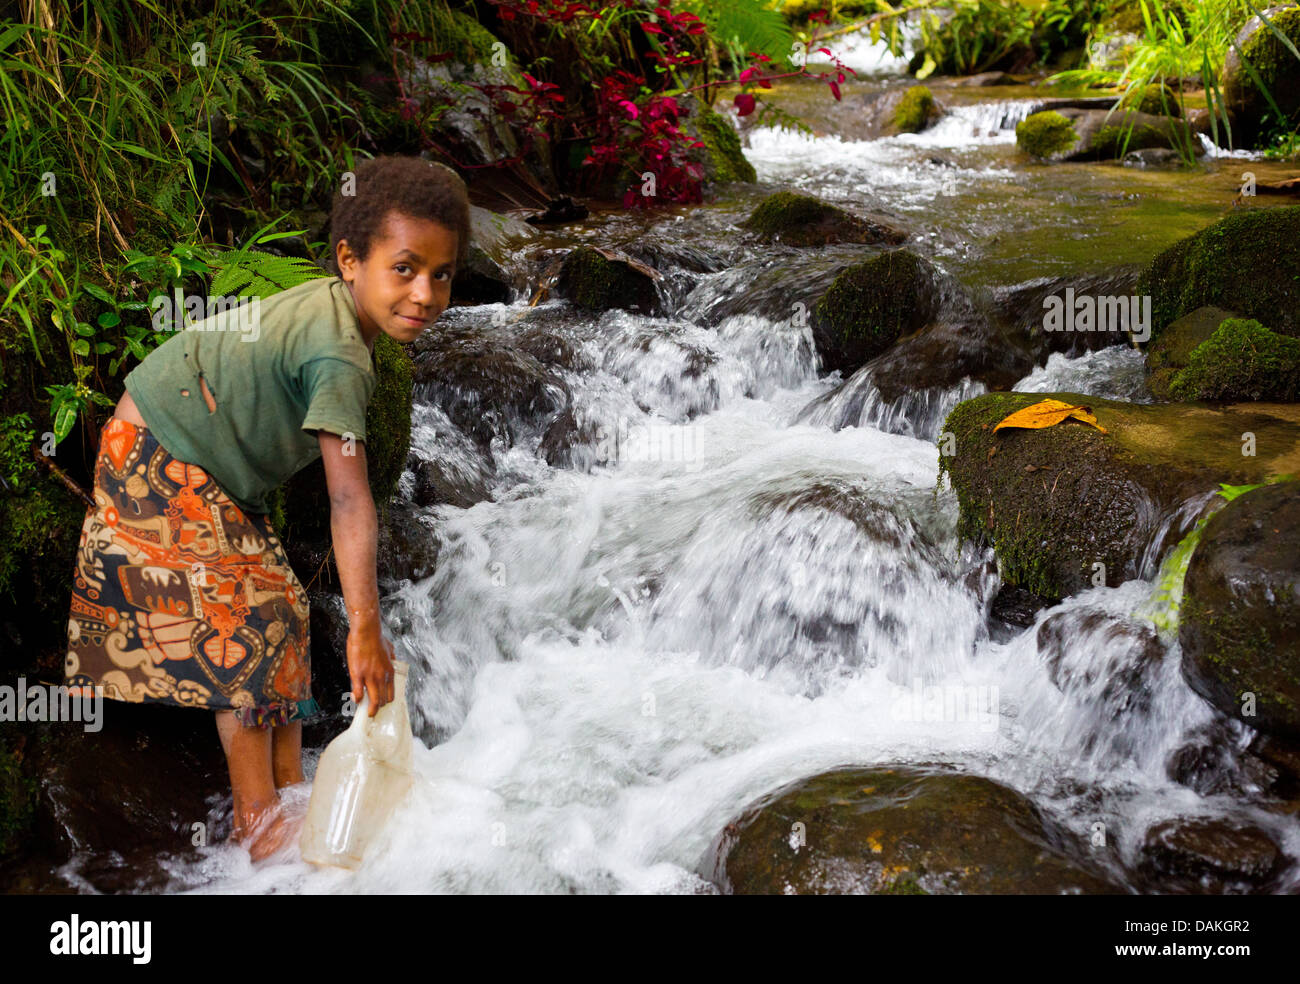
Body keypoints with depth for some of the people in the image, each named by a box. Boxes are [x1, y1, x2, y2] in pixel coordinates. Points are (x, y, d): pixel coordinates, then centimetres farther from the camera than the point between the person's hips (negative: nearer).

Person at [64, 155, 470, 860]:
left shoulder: (330, 303, -1)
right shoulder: (339, 358, -31)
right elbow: (350, 502, -37)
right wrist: (365, 629, -38)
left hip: (214, 470, 10)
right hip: (158, 463, -10)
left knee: (278, 608, 9)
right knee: (244, 619, -10)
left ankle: (289, 794, 16)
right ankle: (257, 823, -3)